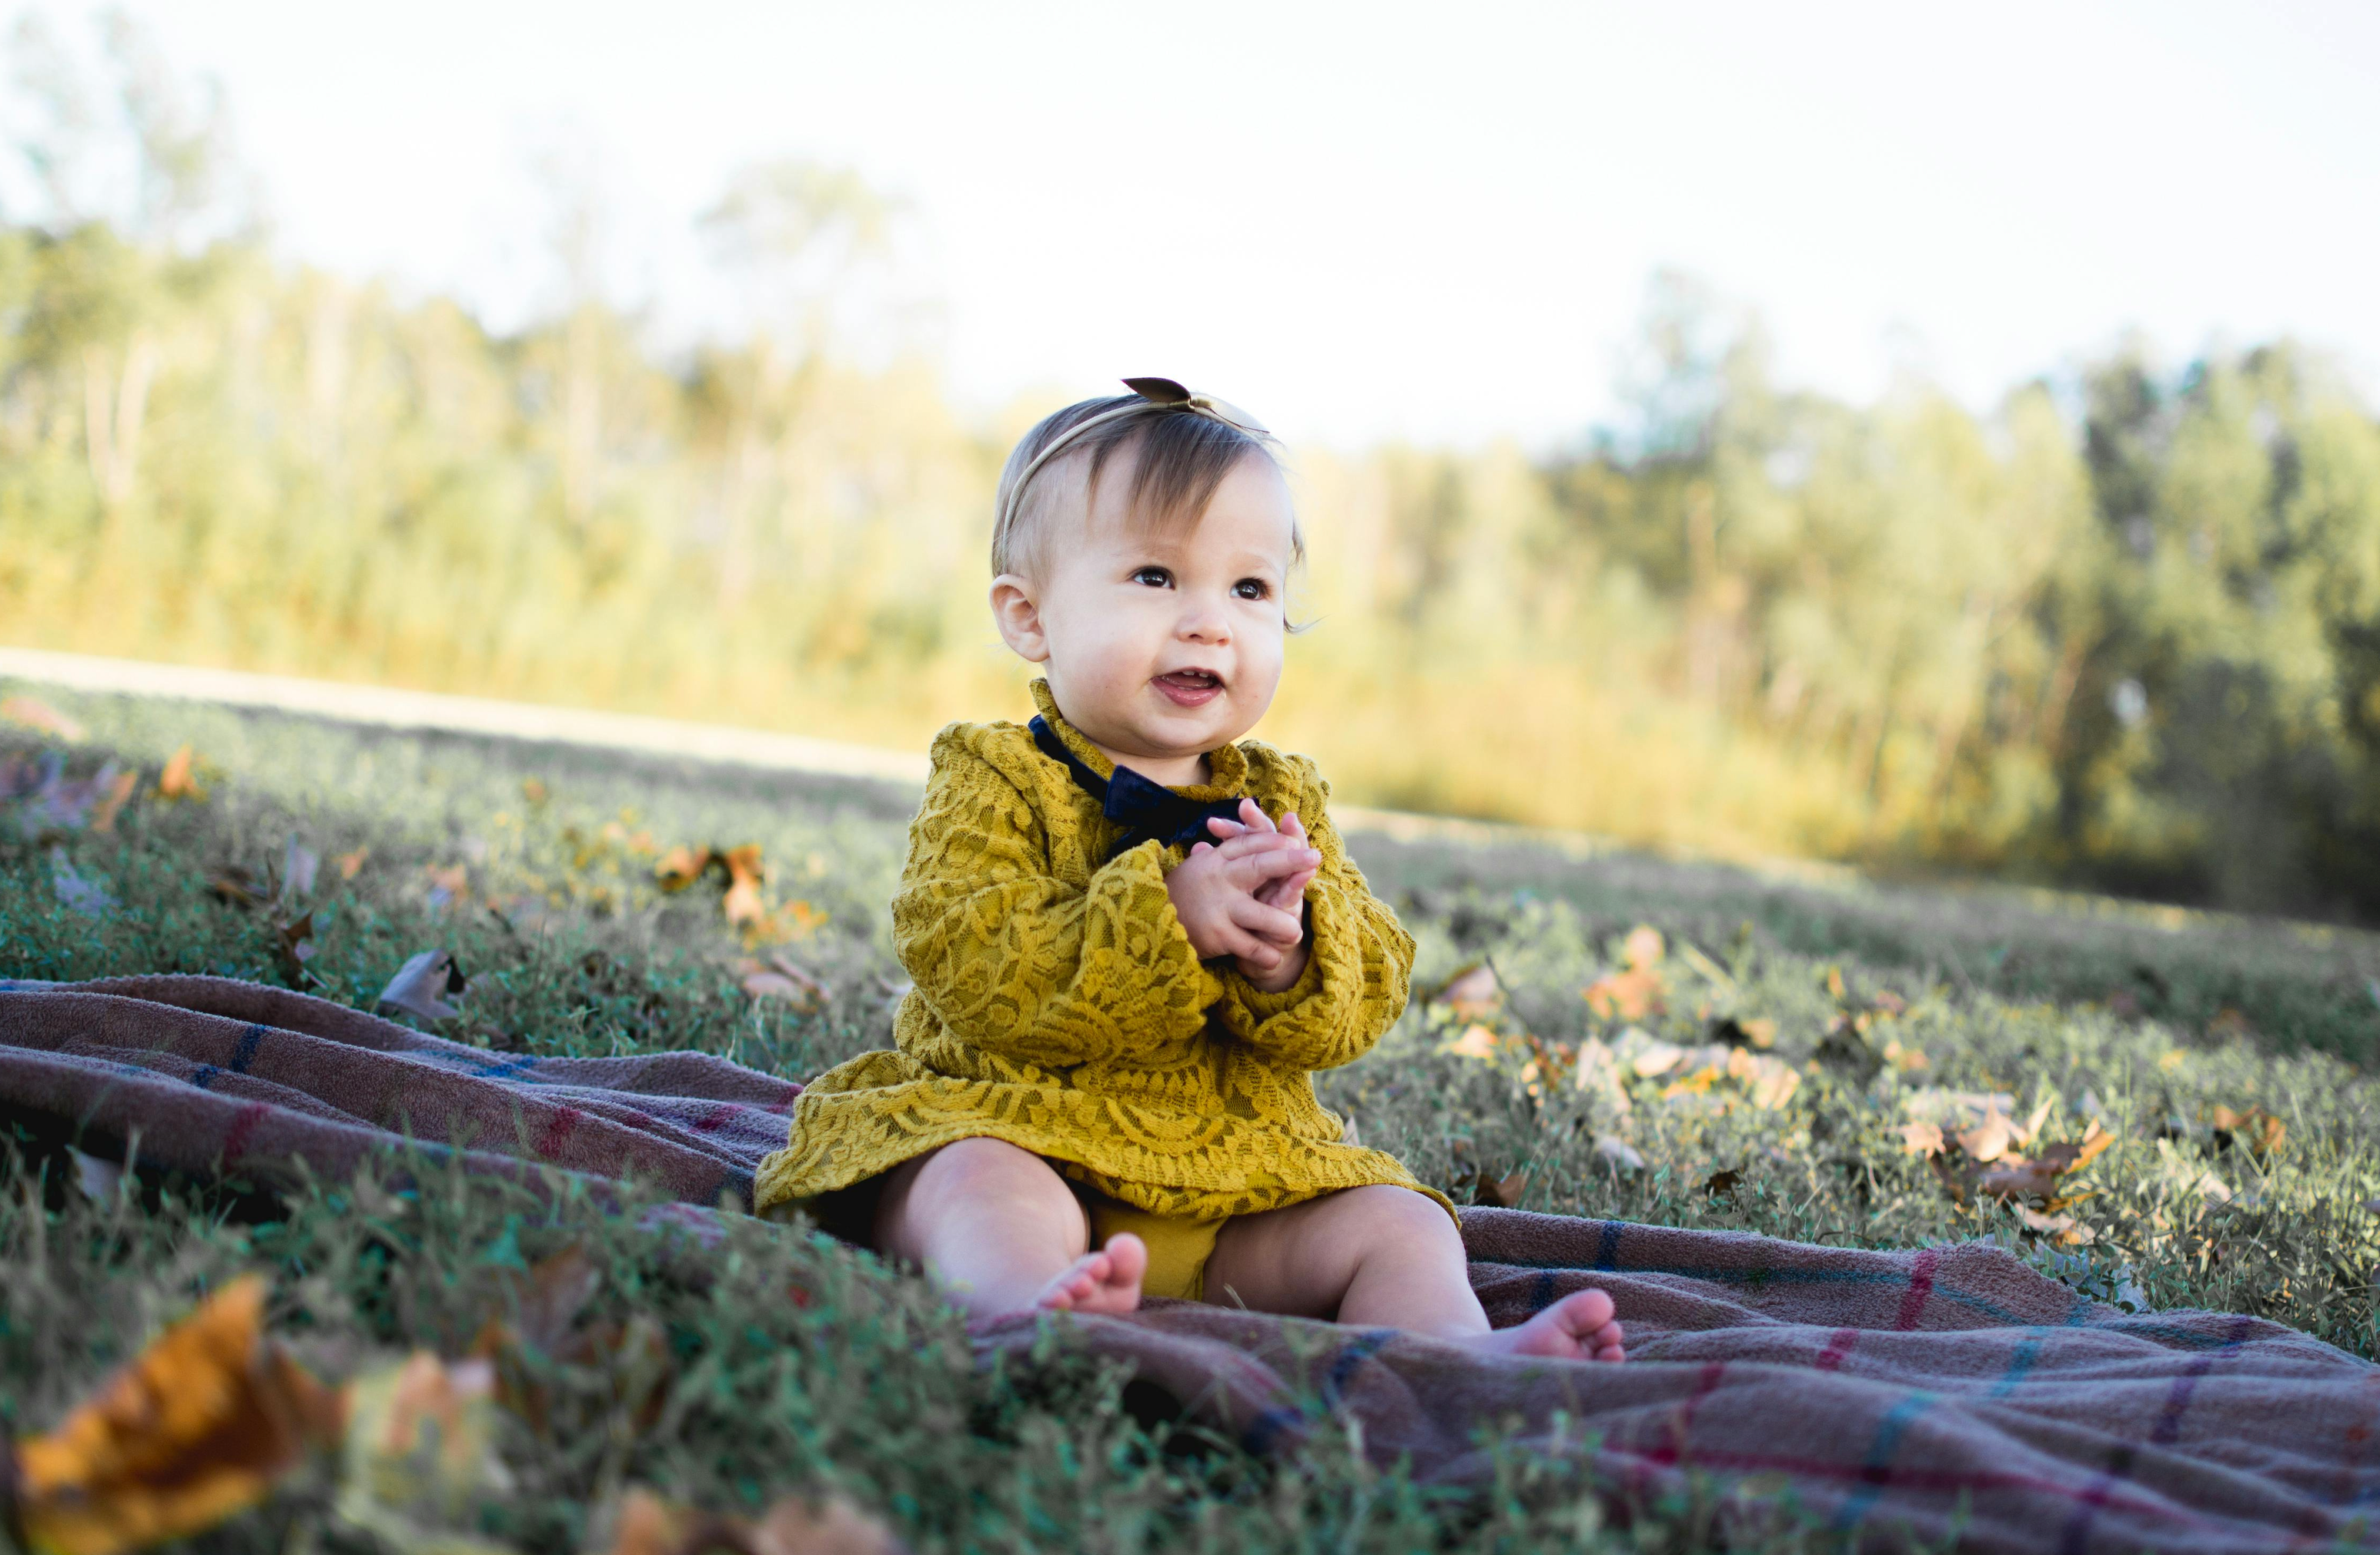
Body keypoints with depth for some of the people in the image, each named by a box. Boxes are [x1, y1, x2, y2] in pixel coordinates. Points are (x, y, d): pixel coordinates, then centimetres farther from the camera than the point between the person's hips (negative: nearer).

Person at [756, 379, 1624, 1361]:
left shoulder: (1284, 799, 13)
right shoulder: (993, 780, -1)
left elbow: (1367, 997, 4)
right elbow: (973, 967, -17)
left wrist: (1289, 948, -20)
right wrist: (1168, 916, -27)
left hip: (1237, 1171, 5)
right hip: (1016, 1124, -5)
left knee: (1398, 1224, -10)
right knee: (989, 1187, -34)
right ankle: (1038, 1309, -61)